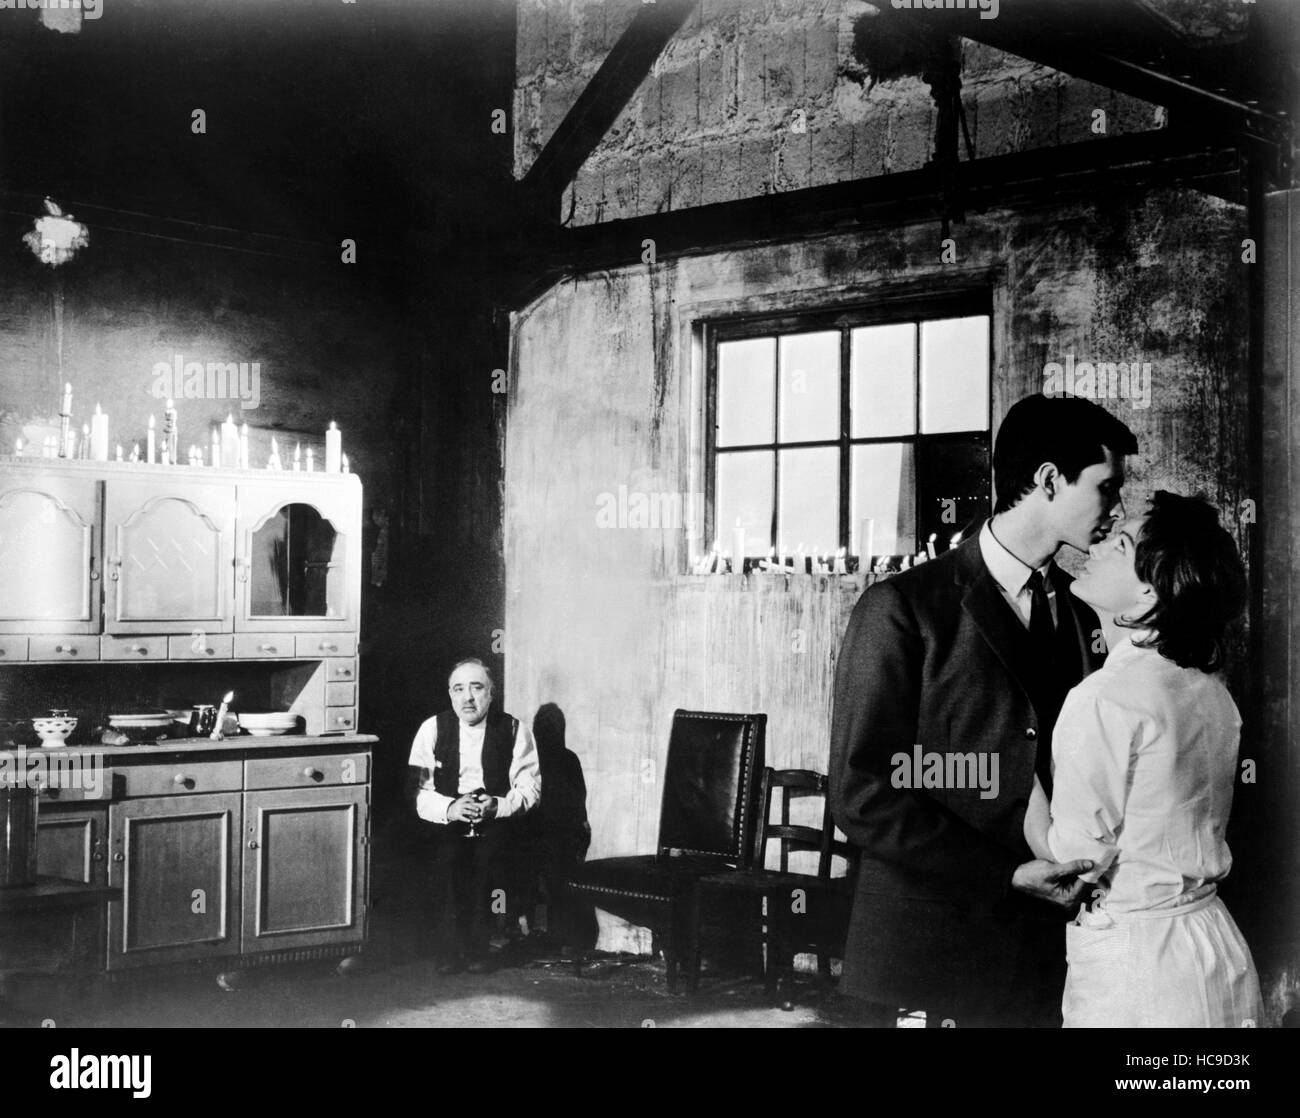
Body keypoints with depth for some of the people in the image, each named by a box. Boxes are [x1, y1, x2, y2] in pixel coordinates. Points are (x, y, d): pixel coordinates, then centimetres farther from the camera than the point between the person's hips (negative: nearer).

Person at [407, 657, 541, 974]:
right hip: (445, 824, 0)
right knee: (445, 856, -29)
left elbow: (529, 788, 1)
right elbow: (417, 790, -2)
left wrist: (498, 806, -18)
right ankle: (450, 949, -17)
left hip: (496, 823, 0)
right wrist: (450, 808, -20)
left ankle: (477, 948, -16)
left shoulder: (514, 730, 5)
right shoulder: (432, 729, 5)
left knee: (488, 854, -30)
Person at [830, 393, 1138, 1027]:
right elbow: (862, 793, -12)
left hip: (1052, 958, 5)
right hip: (930, 957, -5)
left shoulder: (1083, 614, 10)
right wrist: (1005, 874, -16)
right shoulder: (902, 609, -8)